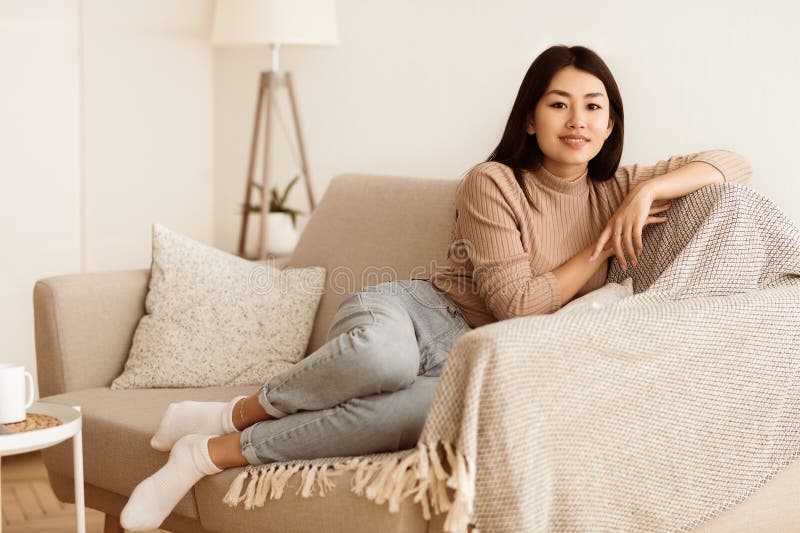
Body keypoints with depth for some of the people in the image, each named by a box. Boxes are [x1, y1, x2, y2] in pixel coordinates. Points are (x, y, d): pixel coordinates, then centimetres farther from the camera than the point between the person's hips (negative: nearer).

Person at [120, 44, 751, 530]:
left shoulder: (616, 191, 11)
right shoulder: (492, 185, -5)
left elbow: (734, 163, 8)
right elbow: (520, 305, -11)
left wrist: (652, 188, -9)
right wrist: (602, 248, -7)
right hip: (411, 312, -2)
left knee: (423, 407, -40)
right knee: (383, 352, -45)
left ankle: (214, 452, -27)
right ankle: (234, 412, -19)